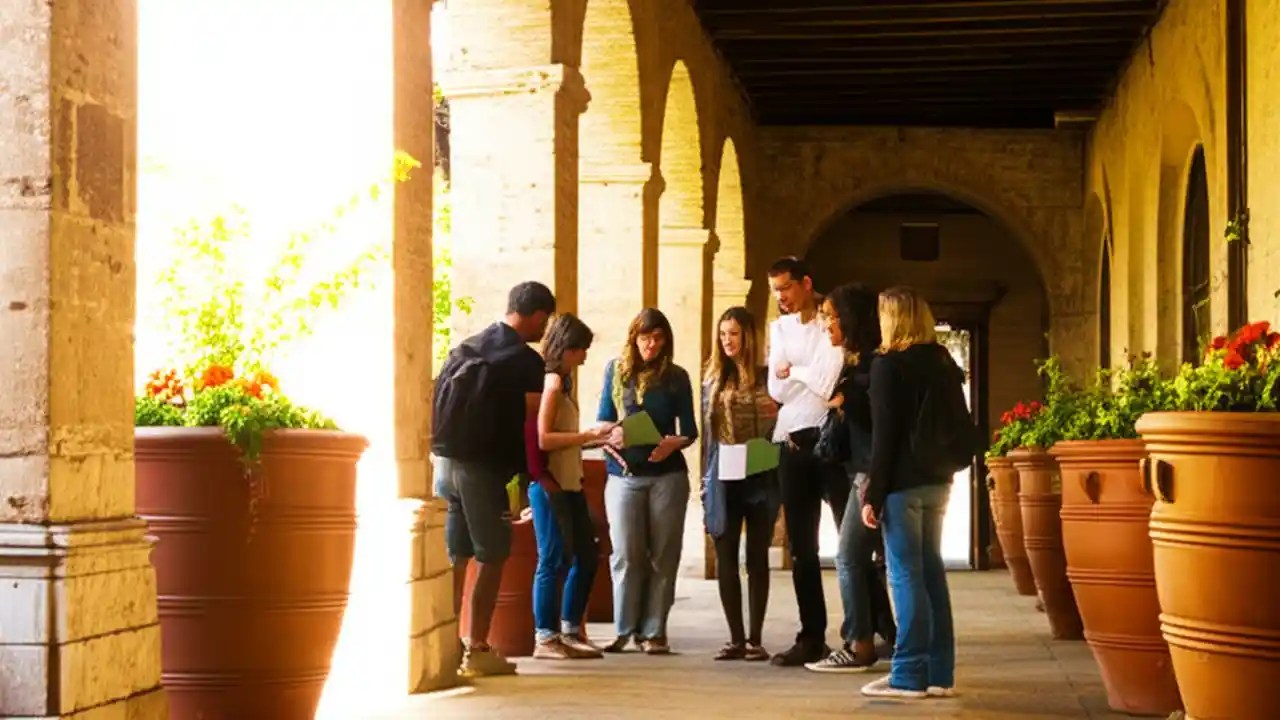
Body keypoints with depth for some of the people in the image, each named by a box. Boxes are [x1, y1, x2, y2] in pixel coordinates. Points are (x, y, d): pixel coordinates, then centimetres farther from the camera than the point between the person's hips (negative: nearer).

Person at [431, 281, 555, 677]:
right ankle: (477, 650, 3)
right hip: (483, 467, -6)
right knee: (491, 559, 3)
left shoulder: (464, 348, 13)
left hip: (443, 461, 6)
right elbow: (528, 425, -9)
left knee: (453, 557, 12)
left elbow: (437, 404, 13)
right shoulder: (526, 361, -7)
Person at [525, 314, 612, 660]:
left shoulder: (561, 383, 16)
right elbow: (543, 439, -18)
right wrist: (590, 435, -18)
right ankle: (545, 638, 3)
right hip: (549, 485, -9)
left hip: (569, 484, 9)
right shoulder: (550, 382, -10)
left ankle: (570, 632, 20)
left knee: (585, 556, 11)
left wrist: (599, 439, 15)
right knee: (554, 560, -4)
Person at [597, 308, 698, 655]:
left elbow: (690, 429, 5)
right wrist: (610, 438, -13)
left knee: (662, 555, 2)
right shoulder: (616, 370, 7)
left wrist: (674, 443, -17)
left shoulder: (676, 376, 4)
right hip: (623, 475, 0)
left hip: (667, 474, 0)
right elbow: (603, 420, 9)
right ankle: (624, 629, 7)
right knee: (625, 555, -3)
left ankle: (653, 631, 7)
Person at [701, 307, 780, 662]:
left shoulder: (766, 376, -2)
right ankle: (735, 638, 10)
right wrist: (705, 481, 9)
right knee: (725, 559, 3)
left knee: (757, 558, 3)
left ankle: (755, 639, 7)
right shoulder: (713, 378, 9)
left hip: (759, 478, -3)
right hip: (722, 479, 3)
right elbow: (707, 432, 12)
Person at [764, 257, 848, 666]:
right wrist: (808, 375, -9)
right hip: (793, 444, 6)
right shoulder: (780, 329, 14)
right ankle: (812, 637, 13)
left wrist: (793, 371, -4)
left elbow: (828, 382, -15)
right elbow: (776, 389, 4)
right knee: (801, 547, 8)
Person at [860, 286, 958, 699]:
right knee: (931, 572, 10)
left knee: (906, 575, -5)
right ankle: (940, 673, 12)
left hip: (903, 483, -7)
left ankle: (909, 676, -4)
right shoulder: (943, 362, 11)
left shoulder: (888, 364, -9)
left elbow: (884, 434, -13)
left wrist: (873, 493, -11)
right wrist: (943, 465, 19)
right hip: (938, 480, 7)